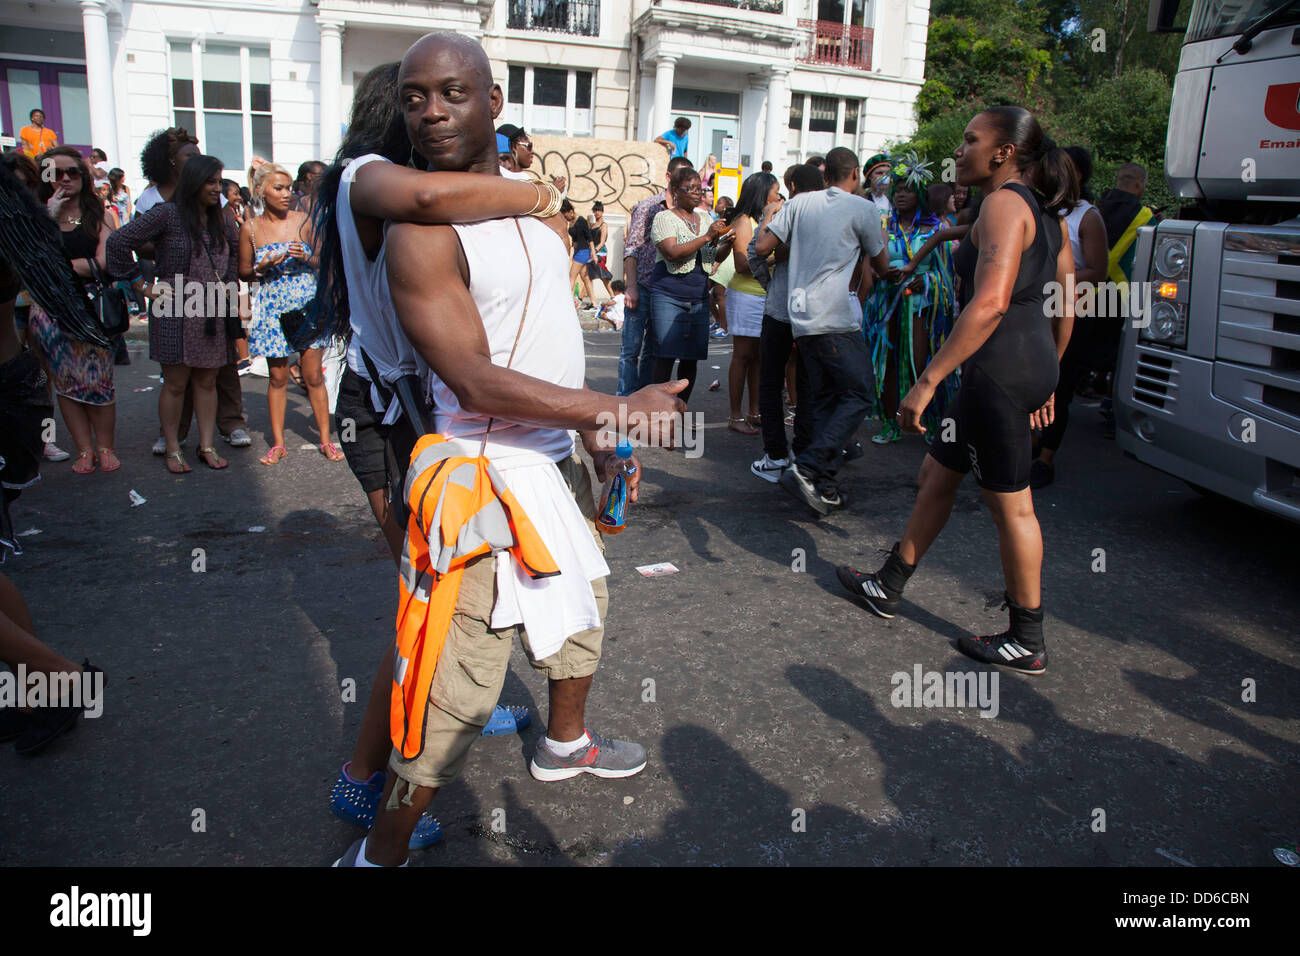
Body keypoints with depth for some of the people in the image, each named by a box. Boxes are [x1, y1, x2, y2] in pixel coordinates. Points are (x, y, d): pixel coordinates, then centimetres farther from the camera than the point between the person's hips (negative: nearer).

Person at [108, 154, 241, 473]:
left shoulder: (219, 220, 11)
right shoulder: (167, 214, -8)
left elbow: (236, 248, 30)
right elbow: (118, 242, -10)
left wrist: (231, 282, 16)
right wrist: (143, 286, -8)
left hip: (213, 313, 5)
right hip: (175, 312, -5)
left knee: (206, 381, 9)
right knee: (175, 384, 2)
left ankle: (207, 446, 16)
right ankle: (173, 450, 12)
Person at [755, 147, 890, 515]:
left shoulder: (800, 203, 11)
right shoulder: (862, 209, 0)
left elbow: (762, 247, 8)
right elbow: (881, 266, 12)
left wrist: (767, 223, 29)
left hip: (801, 317, 6)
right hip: (835, 318, -6)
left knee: (823, 399, 11)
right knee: (858, 395, -2)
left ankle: (823, 484, 7)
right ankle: (808, 468, -16)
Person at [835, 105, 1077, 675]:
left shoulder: (1004, 204, -15)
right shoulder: (1046, 212, 16)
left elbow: (990, 302, -29)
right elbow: (1066, 306, 19)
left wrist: (928, 380, -30)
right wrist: (1045, 380, 27)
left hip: (1000, 368, -10)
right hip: (1031, 366, 10)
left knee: (1010, 505, 1)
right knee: (936, 475, 19)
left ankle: (1026, 643, 14)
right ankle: (888, 588, 33)